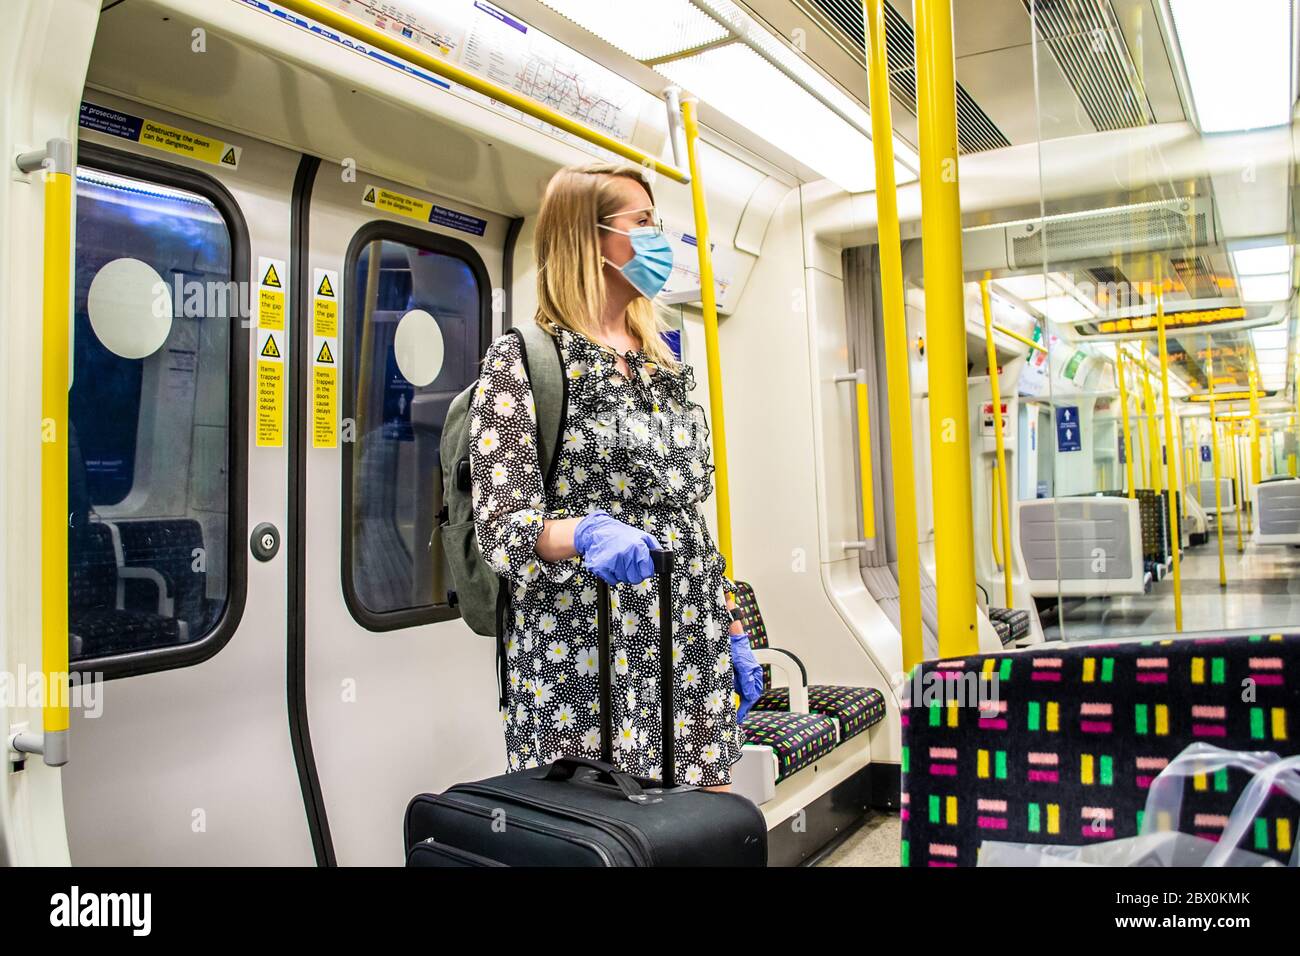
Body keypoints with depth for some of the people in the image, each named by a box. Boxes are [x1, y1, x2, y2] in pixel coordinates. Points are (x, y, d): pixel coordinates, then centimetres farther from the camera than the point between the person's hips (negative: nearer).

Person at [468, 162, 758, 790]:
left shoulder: (665, 369, 14)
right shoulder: (521, 362, -6)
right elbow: (502, 526, -13)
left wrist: (733, 634, 15)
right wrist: (588, 532, -33)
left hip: (690, 657, 6)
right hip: (585, 667, -6)